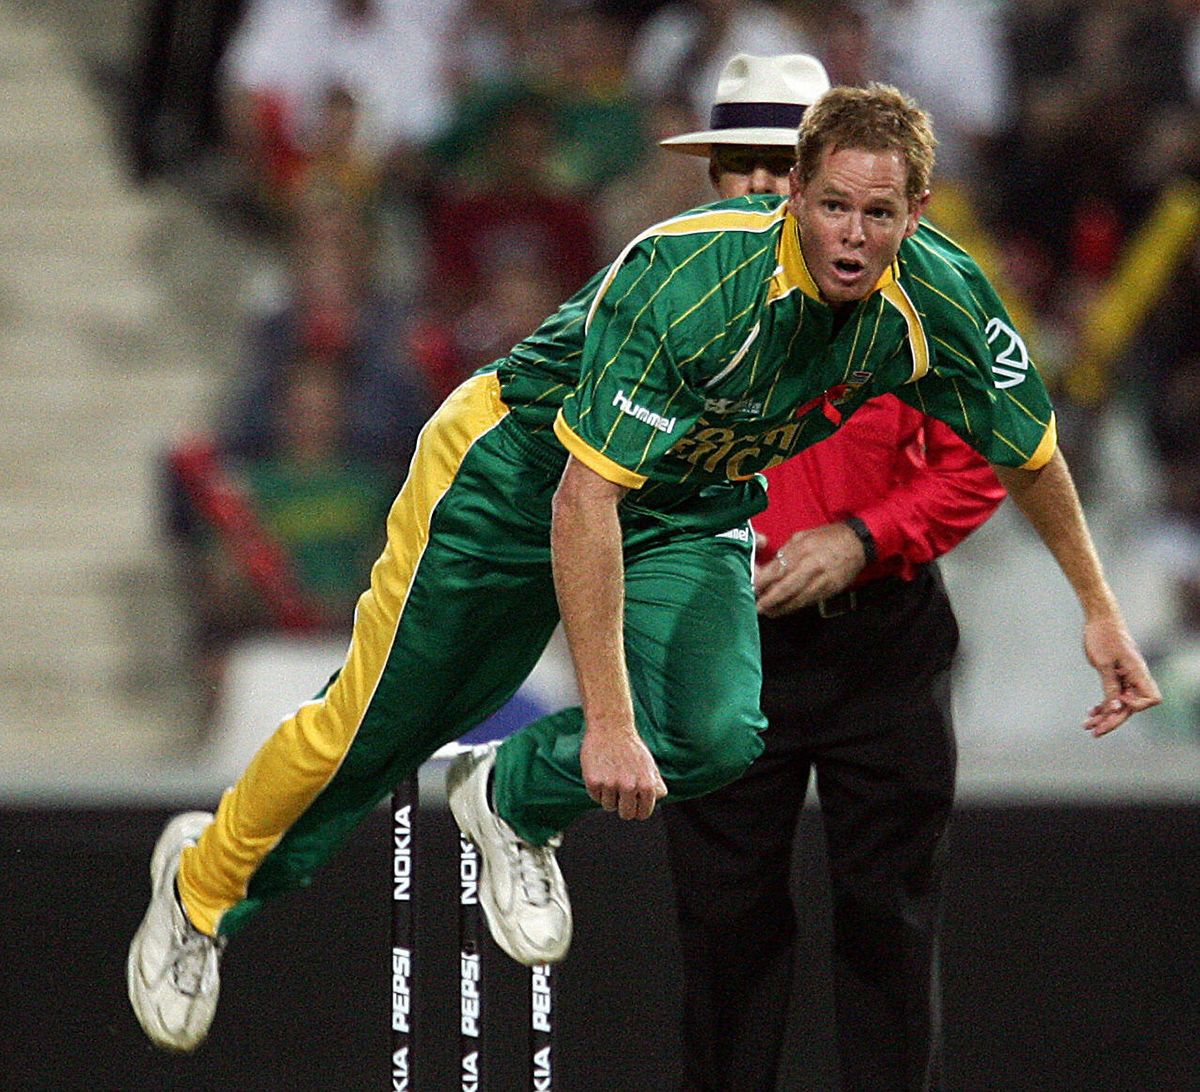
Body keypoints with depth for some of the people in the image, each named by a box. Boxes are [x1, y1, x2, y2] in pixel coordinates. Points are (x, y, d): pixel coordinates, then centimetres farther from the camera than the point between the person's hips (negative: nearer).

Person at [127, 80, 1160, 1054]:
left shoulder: (937, 298, -22)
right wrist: (609, 721, -40)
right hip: (514, 473, -4)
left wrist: (1100, 607, 6)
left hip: (690, 516, 4)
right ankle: (202, 883, 34)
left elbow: (1030, 446, -1)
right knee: (371, 729, 5)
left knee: (716, 734, -22)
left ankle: (514, 799, 9)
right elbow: (584, 498, -38)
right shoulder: (687, 280, -38)